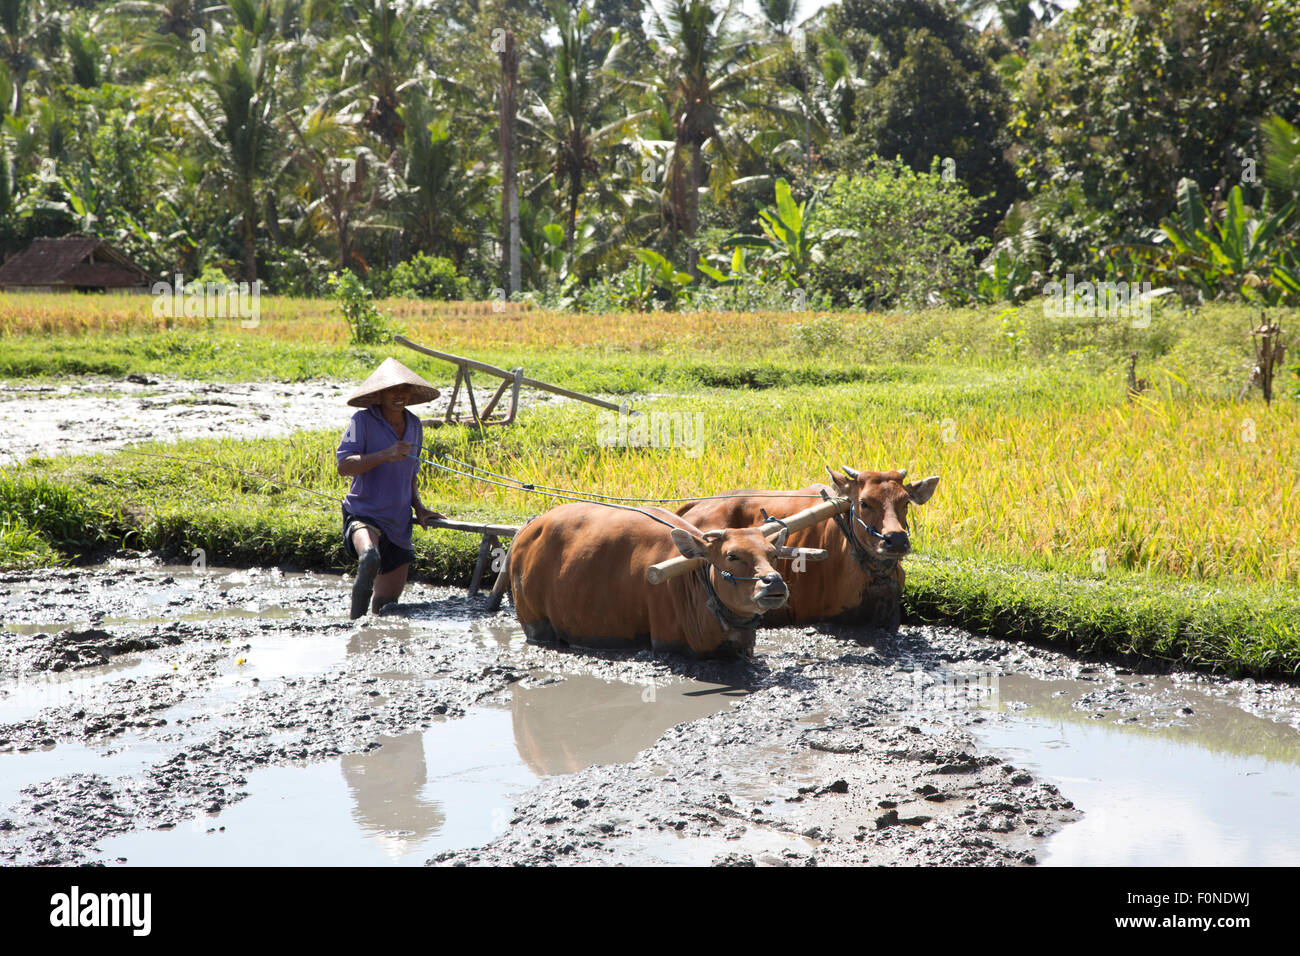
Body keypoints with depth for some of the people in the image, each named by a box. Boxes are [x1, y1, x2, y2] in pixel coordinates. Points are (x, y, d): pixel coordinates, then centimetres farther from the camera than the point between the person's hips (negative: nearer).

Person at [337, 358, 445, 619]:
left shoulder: (414, 425, 14)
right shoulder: (363, 420, -6)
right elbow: (344, 466, -17)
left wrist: (418, 507, 13)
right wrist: (385, 454, -27)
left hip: (399, 524, 7)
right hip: (363, 515, -6)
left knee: (388, 601, 6)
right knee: (370, 558, -38)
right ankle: (356, 623, -26)